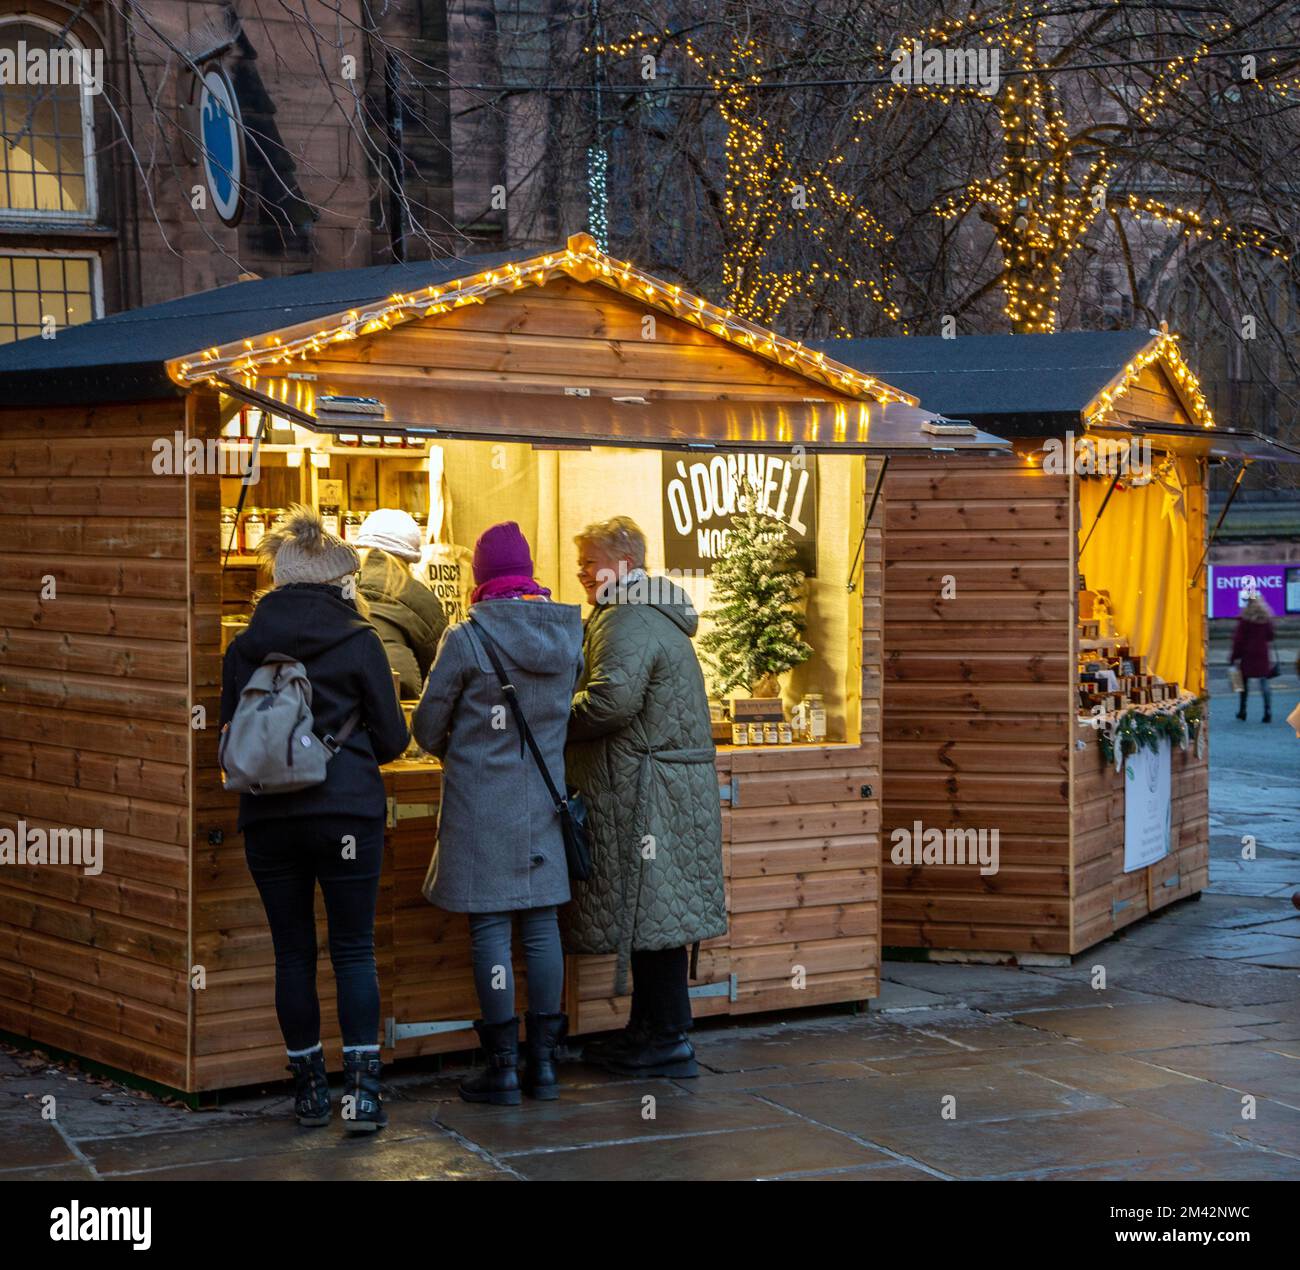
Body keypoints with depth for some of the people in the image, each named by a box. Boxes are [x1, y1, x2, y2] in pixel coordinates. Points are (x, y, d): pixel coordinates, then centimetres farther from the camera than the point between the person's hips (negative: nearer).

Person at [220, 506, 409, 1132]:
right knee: (353, 950, 3)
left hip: (268, 817, 2)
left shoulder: (245, 646, 3)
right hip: (346, 813, -2)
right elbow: (392, 737, 1)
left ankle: (309, 1088, 16)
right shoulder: (358, 642, -4)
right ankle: (362, 1089, -3)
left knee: (293, 954, 9)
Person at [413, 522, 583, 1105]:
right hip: (542, 800, 4)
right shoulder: (567, 634, 1)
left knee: (490, 928, 0)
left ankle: (503, 1067, 3)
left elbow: (427, 726, -3)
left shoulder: (466, 639, -12)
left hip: (480, 802, -4)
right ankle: (543, 1062, 14)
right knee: (541, 925, 9)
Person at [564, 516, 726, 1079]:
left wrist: (556, 726, -10)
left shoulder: (627, 620, -14)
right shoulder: (657, 617, 20)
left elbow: (611, 701, -26)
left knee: (650, 913, -5)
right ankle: (647, 1029, 20)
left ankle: (669, 1040, 0)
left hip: (646, 793, -10)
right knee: (653, 912, 13)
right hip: (675, 781, 10)